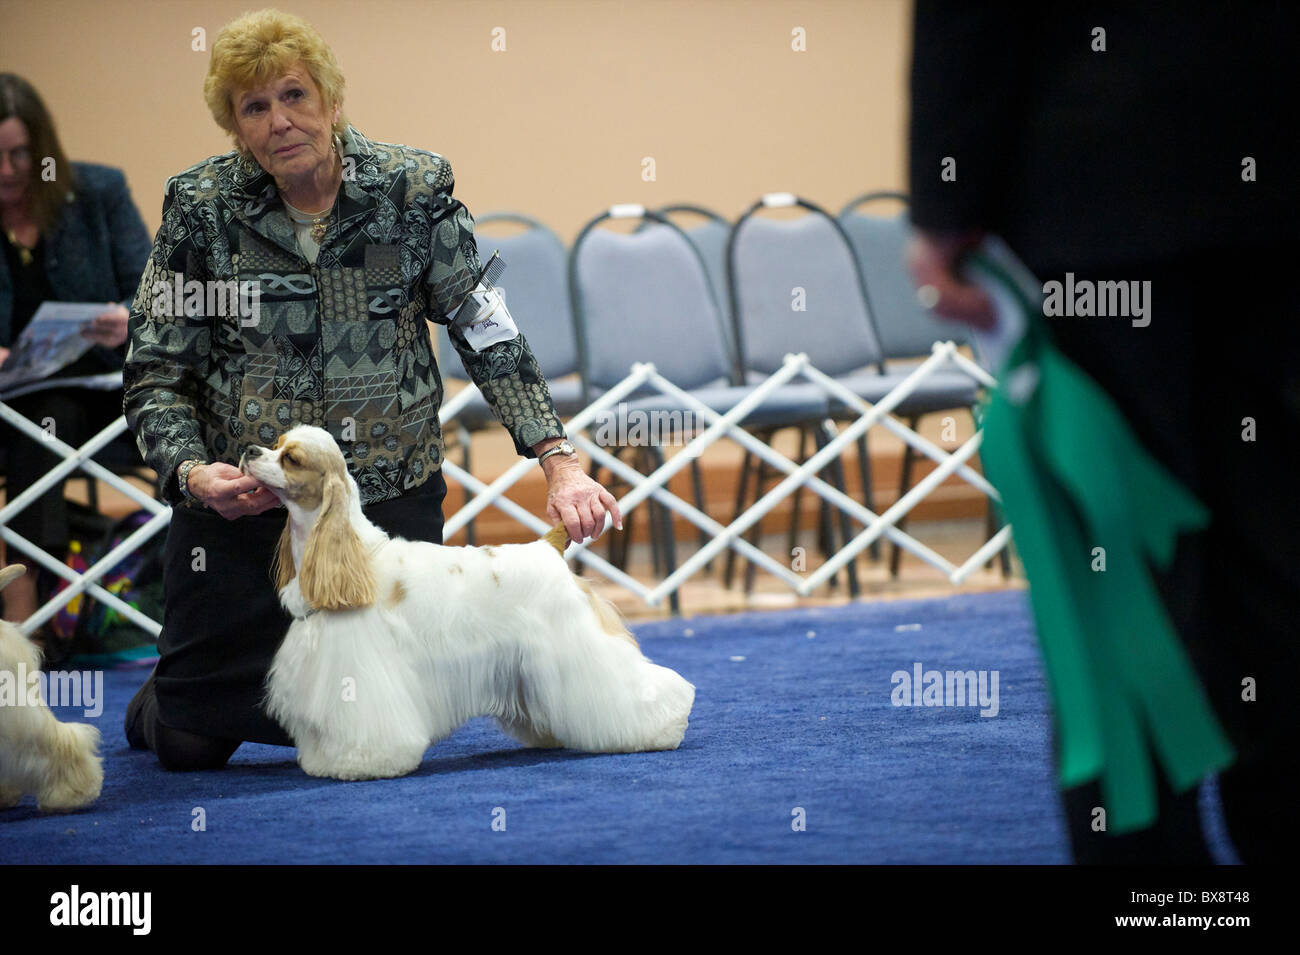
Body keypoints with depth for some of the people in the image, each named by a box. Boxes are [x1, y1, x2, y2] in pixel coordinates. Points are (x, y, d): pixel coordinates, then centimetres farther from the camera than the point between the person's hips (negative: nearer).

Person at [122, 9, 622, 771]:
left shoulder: (414, 190, -7)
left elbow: (491, 334, -7)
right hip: (241, 502, 0)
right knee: (191, 737, 3)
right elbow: (156, 371, -3)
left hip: (390, 497, 0)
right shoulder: (201, 207, -7)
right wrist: (190, 470, -21)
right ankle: (159, 703, 41)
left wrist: (559, 460, -17)